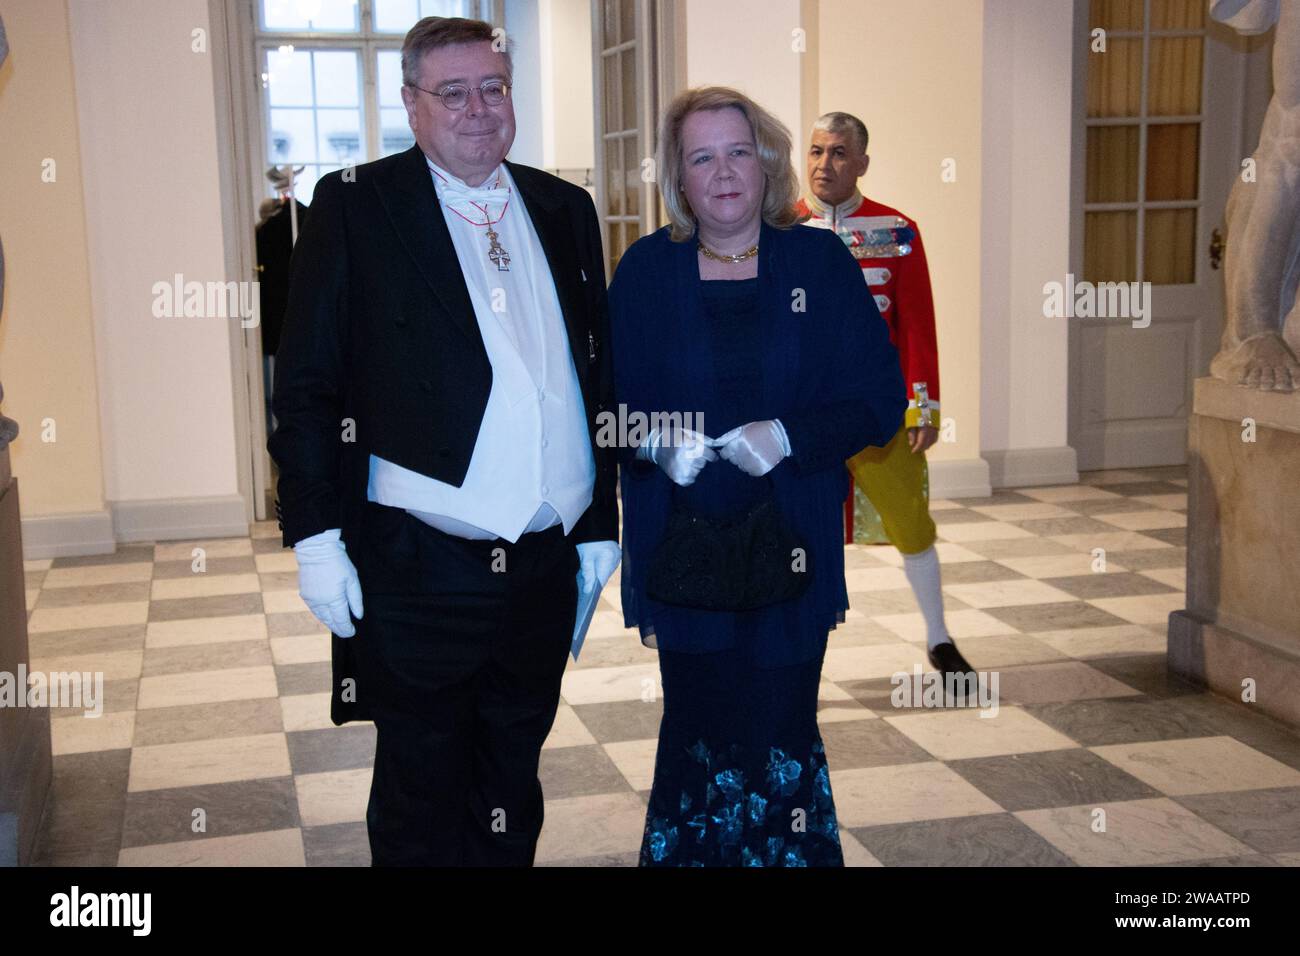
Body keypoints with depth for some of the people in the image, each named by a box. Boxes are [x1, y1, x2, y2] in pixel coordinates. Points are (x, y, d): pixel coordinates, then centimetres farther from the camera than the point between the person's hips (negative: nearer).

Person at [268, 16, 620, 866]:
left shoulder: (565, 210, 9)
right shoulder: (354, 205, -3)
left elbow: (598, 373, 12)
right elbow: (307, 384, -5)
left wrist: (601, 521, 11)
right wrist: (315, 536, -10)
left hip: (547, 564, 4)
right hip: (417, 567, -4)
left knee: (512, 789, 19)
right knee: (421, 802, 10)